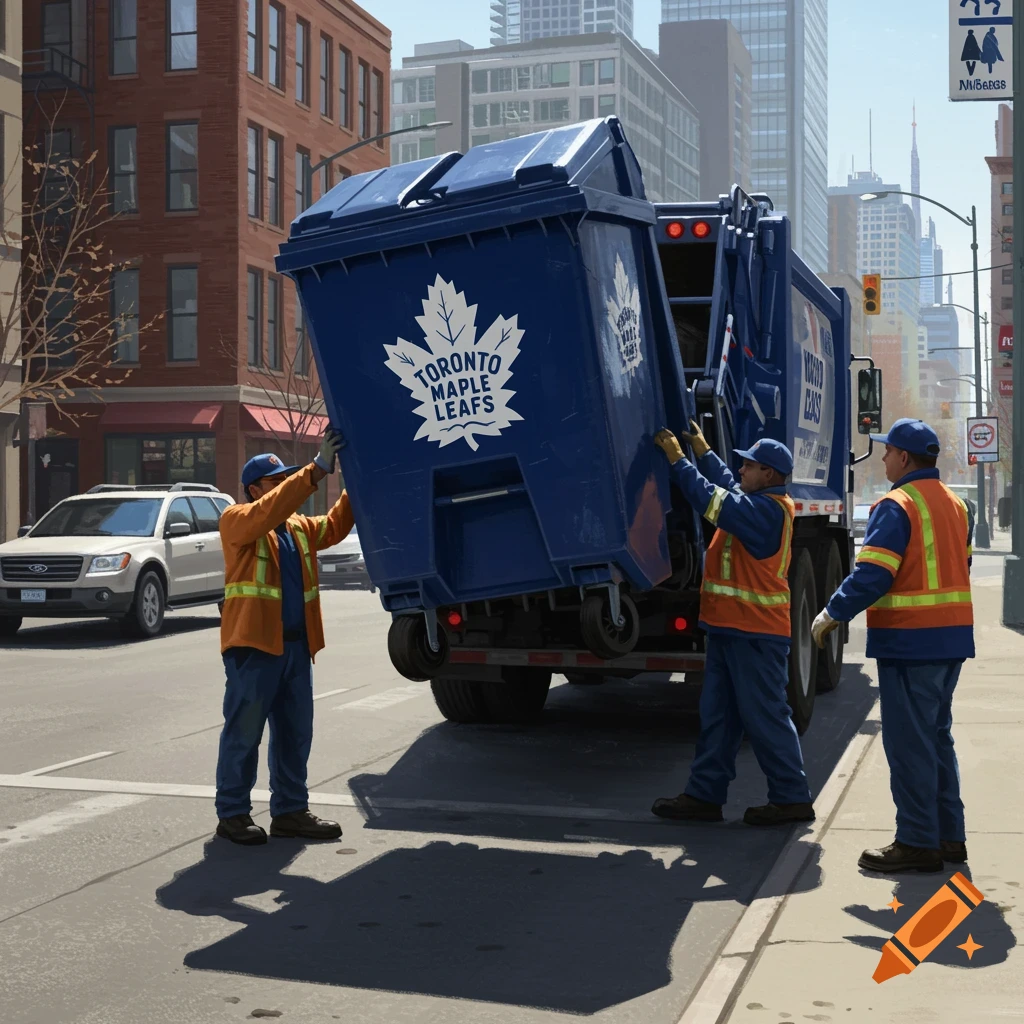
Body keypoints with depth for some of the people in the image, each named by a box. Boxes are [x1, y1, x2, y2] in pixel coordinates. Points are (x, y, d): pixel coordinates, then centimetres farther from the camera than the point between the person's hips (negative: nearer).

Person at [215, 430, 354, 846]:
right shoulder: (237, 520, -5)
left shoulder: (298, 528, 19)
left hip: (296, 645, 8)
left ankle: (290, 810, 20)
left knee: (294, 733, 11)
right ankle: (232, 813, 7)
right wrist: (316, 470, -27)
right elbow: (270, 511, -22)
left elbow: (333, 527, 12)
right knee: (244, 732, -1)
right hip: (252, 644, -7)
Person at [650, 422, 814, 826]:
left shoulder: (766, 509, -17)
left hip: (754, 632, -11)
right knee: (717, 714, 11)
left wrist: (677, 458, -13)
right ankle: (705, 795, 15)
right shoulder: (764, 504, 13)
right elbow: (725, 485, 28)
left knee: (765, 716, -3)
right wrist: (701, 449, 24)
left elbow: (710, 498, -22)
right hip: (731, 628, 11)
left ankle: (791, 798, 6)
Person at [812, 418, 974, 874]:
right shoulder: (955, 505, 13)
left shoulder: (896, 507, -15)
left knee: (909, 743, -2)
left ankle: (918, 843, 3)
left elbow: (871, 576, -21)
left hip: (909, 643, -9)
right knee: (938, 737, 17)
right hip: (953, 636, 9)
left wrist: (832, 614, -10)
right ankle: (949, 835, 22)